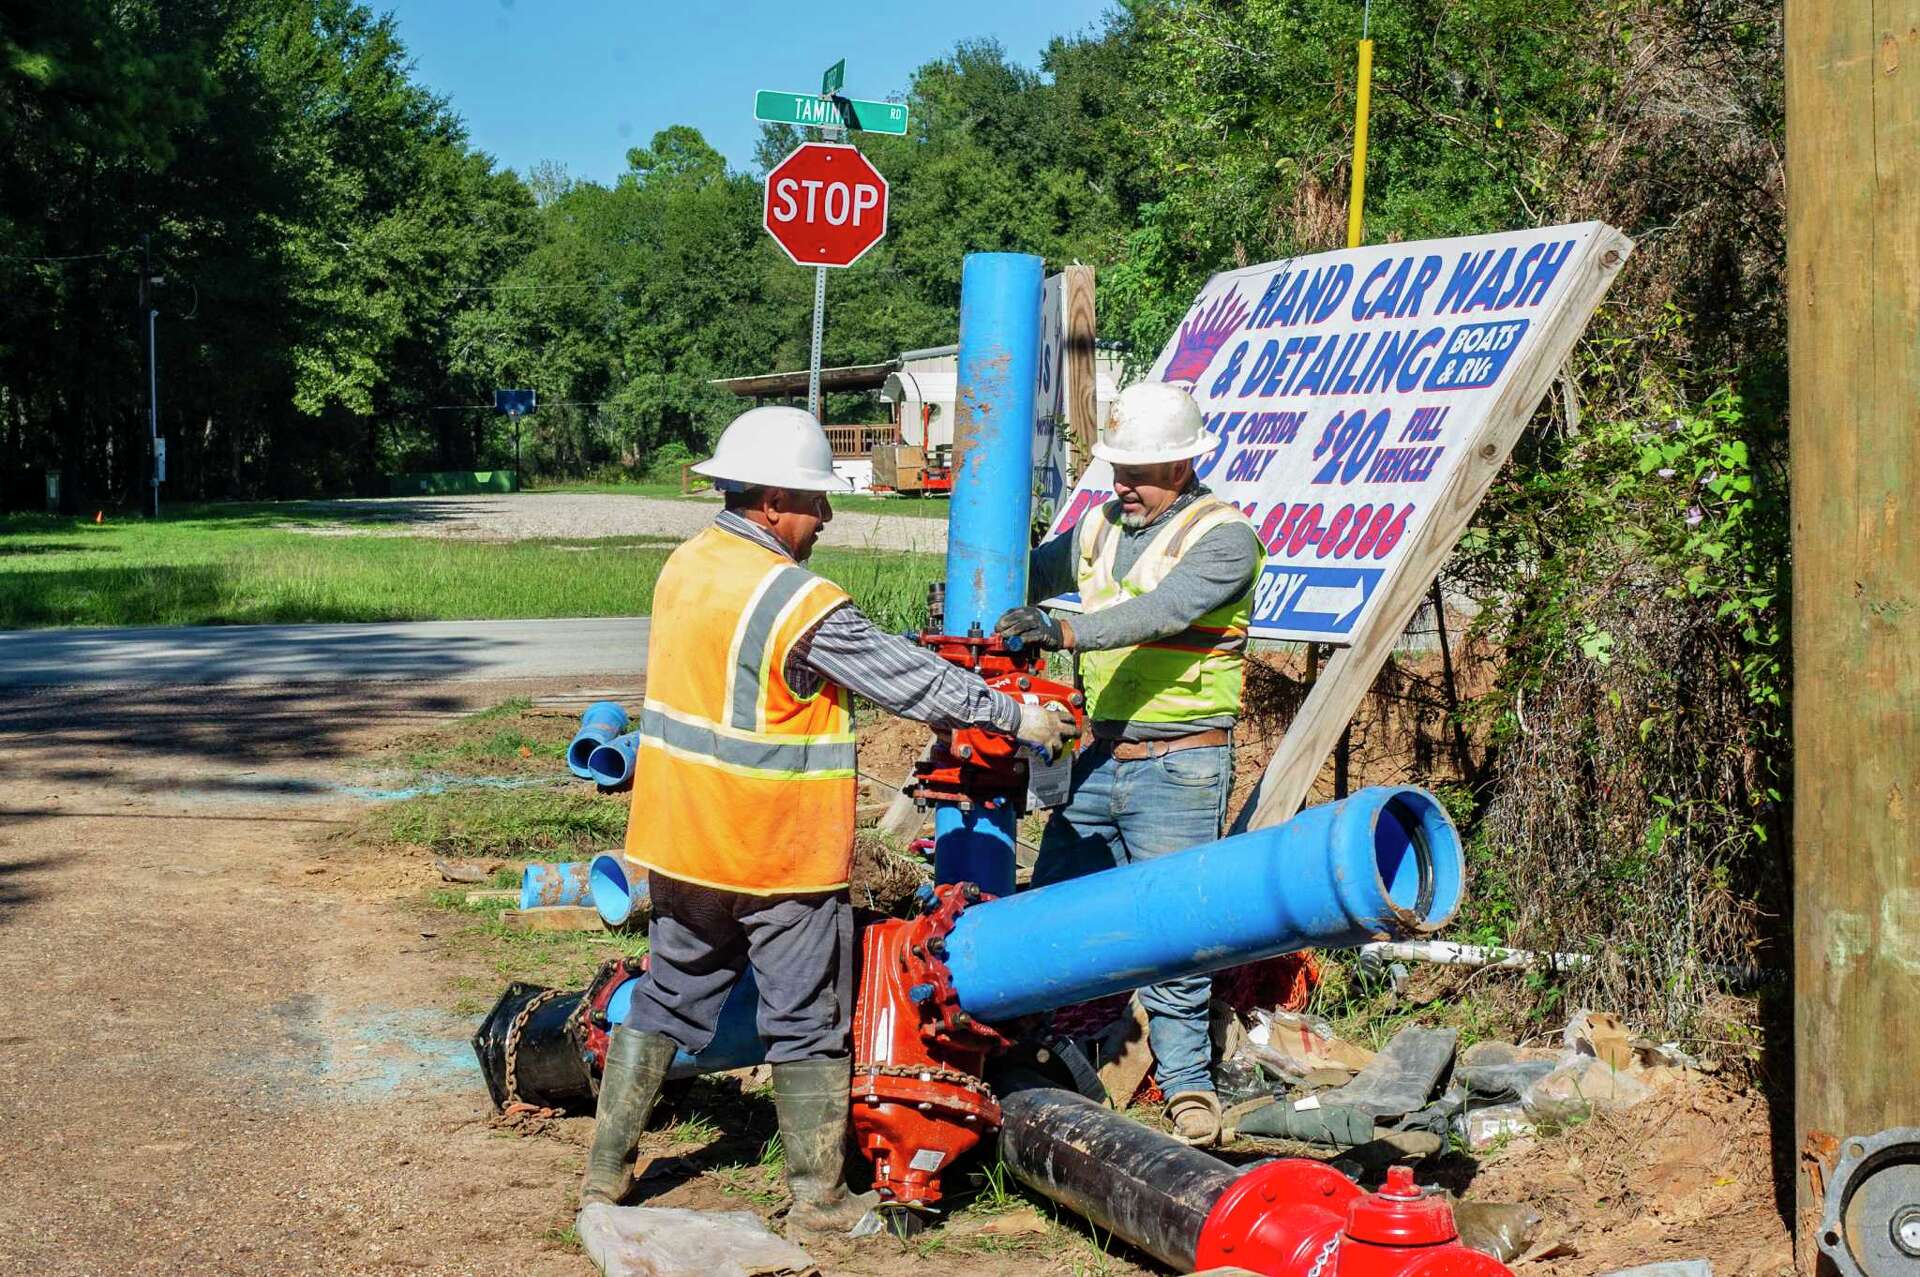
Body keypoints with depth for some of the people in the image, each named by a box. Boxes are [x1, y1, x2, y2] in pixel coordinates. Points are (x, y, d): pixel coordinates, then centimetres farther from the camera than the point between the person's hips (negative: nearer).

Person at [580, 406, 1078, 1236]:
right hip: (781, 857, -7)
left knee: (664, 1002, 18)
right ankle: (818, 1198, 15)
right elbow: (911, 679, -15)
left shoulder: (683, 569, 4)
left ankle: (607, 1172, 23)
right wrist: (1016, 716, -4)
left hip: (680, 843, 7)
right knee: (807, 1026, 6)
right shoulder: (801, 605, -21)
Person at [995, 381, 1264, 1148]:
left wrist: (1067, 631, -37)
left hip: (1178, 767, -7)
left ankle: (1187, 1081, 6)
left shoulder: (1223, 535, -9)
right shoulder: (1102, 526, 11)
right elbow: (1032, 574, 25)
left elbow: (1165, 609, -26)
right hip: (1098, 756, 7)